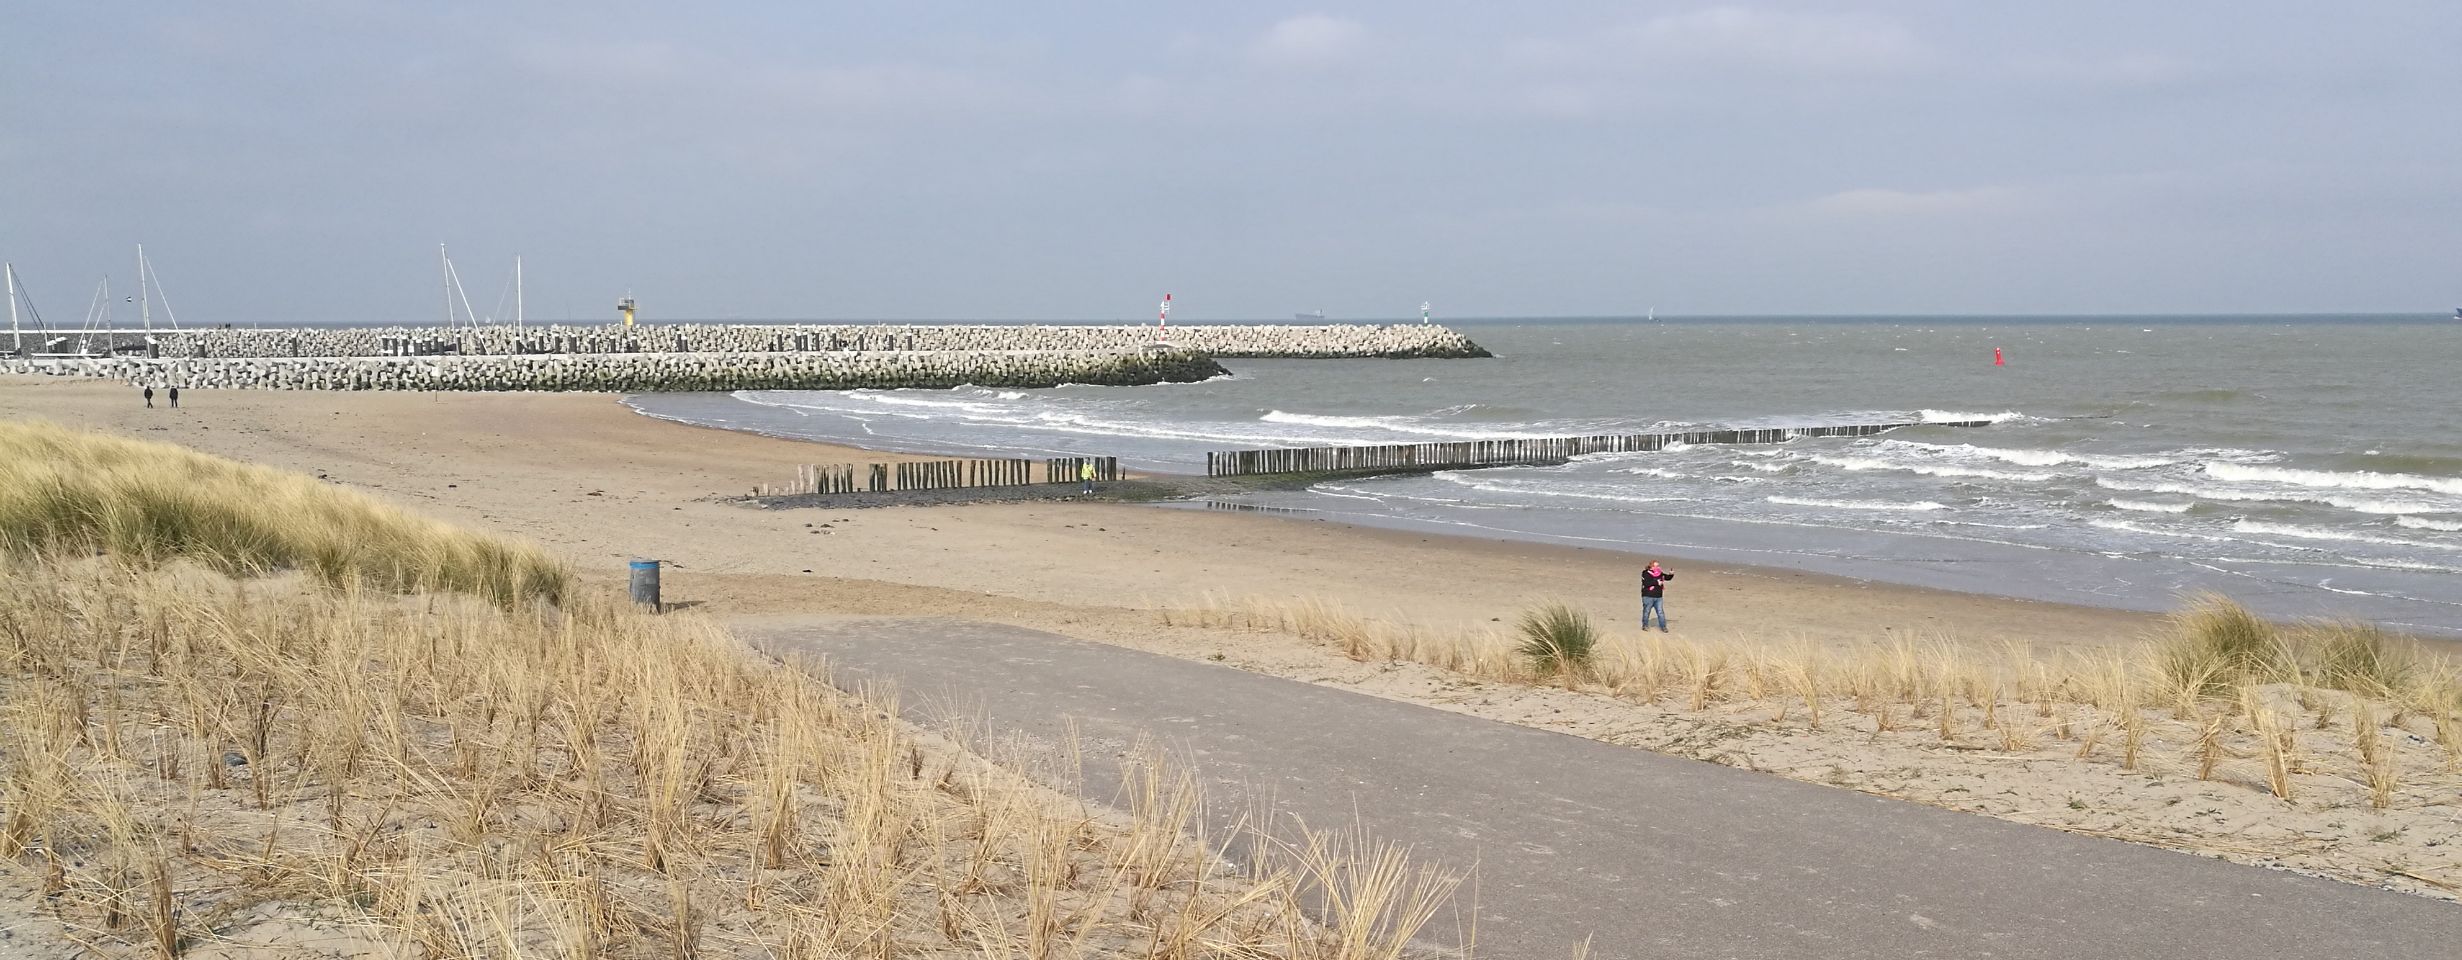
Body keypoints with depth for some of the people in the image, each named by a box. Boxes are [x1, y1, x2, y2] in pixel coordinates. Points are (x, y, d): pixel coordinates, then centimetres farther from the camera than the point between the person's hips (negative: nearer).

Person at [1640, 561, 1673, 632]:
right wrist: (1657, 582, -21)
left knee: (1660, 612, -1)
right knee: (1646, 611, 7)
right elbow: (1646, 583, -21)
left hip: (1658, 597, 4)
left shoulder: (1660, 573, 11)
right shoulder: (1646, 573, -8)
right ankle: (1645, 625, 23)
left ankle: (1663, 627, 3)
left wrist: (1671, 574, -2)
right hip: (1648, 596, -4)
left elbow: (1667, 577, 20)